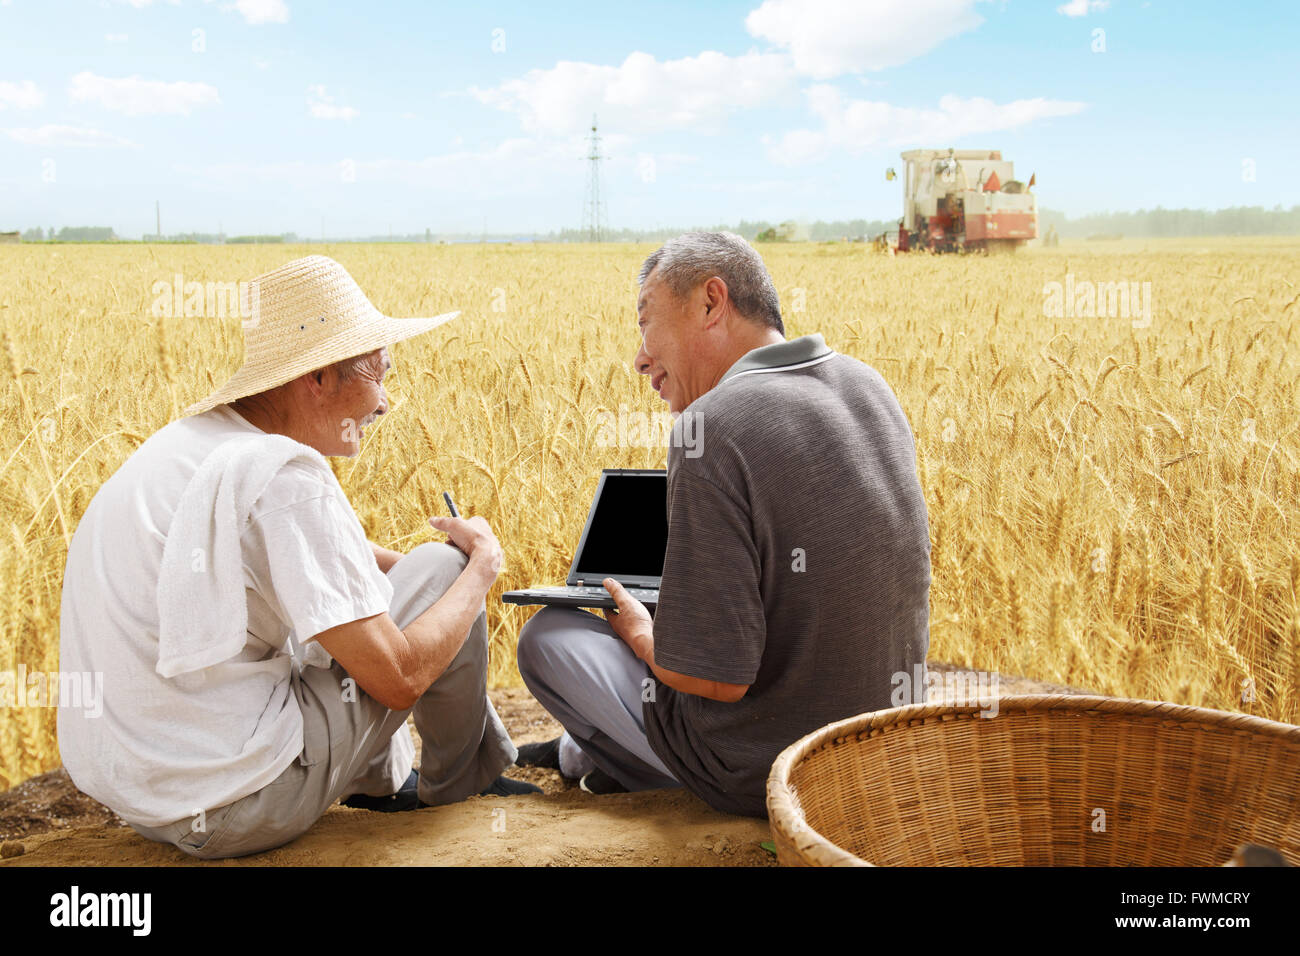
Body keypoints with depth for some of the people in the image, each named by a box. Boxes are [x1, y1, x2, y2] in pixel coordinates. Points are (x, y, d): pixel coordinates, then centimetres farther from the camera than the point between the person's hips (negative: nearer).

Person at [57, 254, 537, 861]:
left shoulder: (186, 441, 7)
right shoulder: (284, 476, -22)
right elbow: (399, 678, -20)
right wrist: (482, 566, -5)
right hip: (236, 811, -9)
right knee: (444, 566, -2)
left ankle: (383, 781, 32)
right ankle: (459, 781, 21)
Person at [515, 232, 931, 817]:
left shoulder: (714, 428, -25)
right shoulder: (869, 386, 0)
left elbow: (715, 677, -27)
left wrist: (640, 631, -6)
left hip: (766, 775, -8)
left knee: (546, 635, 8)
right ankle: (585, 752, 43)